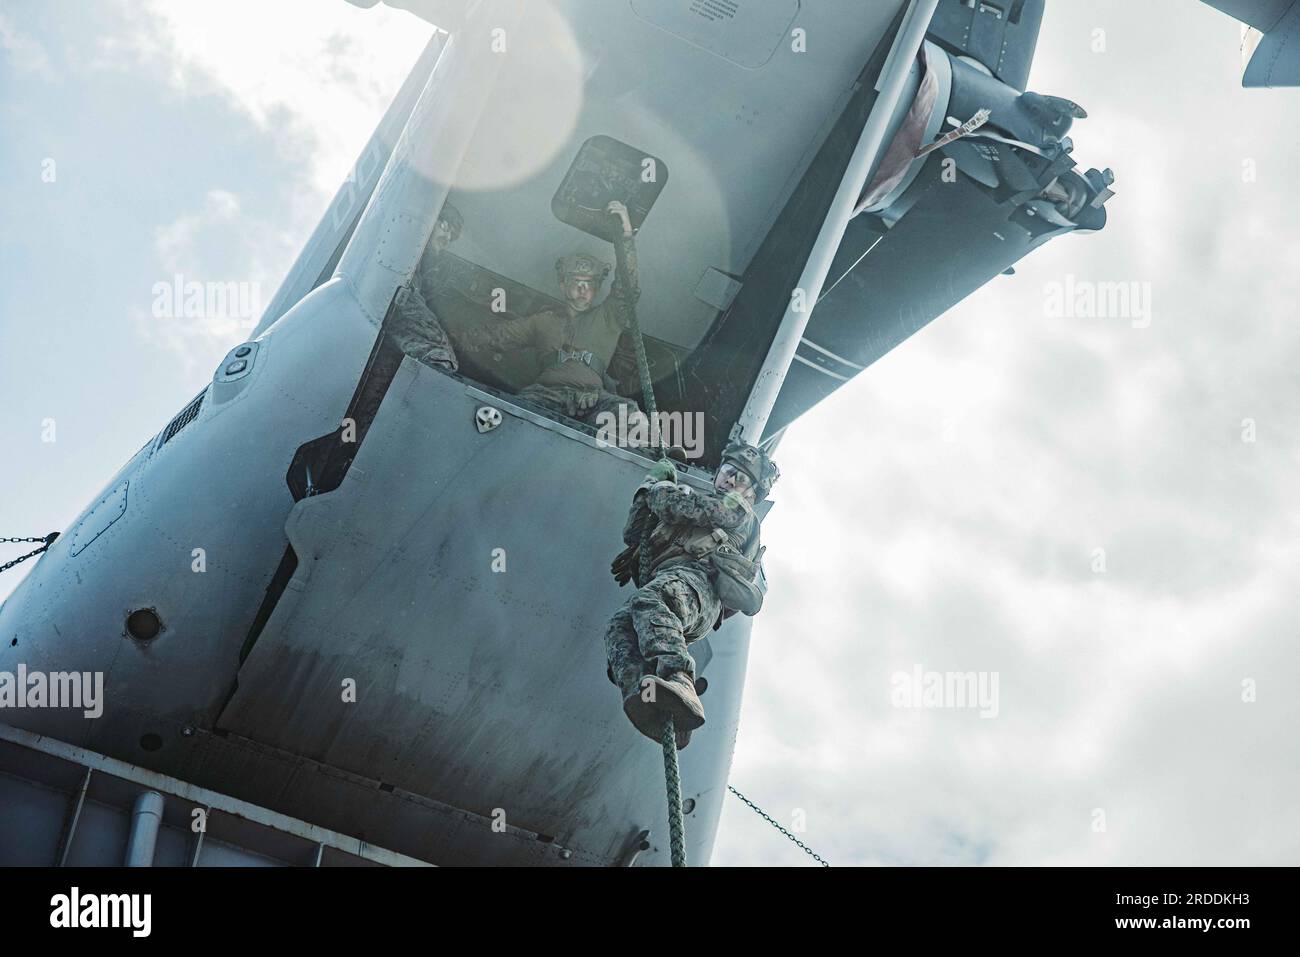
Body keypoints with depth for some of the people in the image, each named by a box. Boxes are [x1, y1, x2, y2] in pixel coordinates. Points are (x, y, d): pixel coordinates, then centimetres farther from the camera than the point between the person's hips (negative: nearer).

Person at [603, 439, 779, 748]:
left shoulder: (739, 510, 22)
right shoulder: (699, 512, 46)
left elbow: (675, 503, 7)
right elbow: (632, 534, 42)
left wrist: (658, 484, 27)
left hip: (695, 578, -6)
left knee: (649, 599, -40)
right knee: (620, 626, -28)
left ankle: (678, 684, -63)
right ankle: (646, 696, -53)